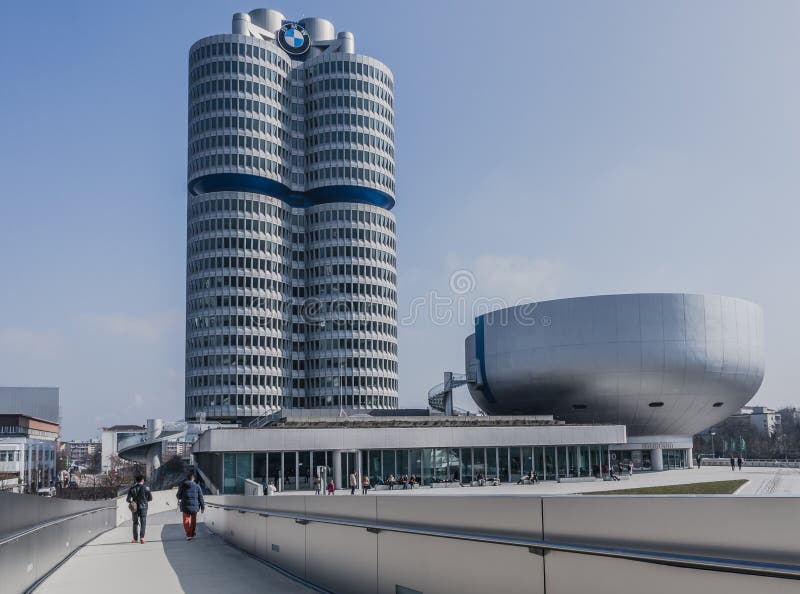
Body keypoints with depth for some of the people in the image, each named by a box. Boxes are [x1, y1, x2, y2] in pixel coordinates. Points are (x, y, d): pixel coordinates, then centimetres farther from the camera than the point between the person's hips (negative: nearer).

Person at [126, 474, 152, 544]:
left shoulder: (132, 488, 0)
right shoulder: (145, 488, -5)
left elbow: (128, 499, -5)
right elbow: (150, 498, 1)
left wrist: (130, 501, 16)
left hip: (135, 508, 2)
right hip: (143, 507, -2)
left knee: (135, 523, 14)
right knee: (143, 523, -1)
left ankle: (135, 538, 17)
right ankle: (142, 537, -19)